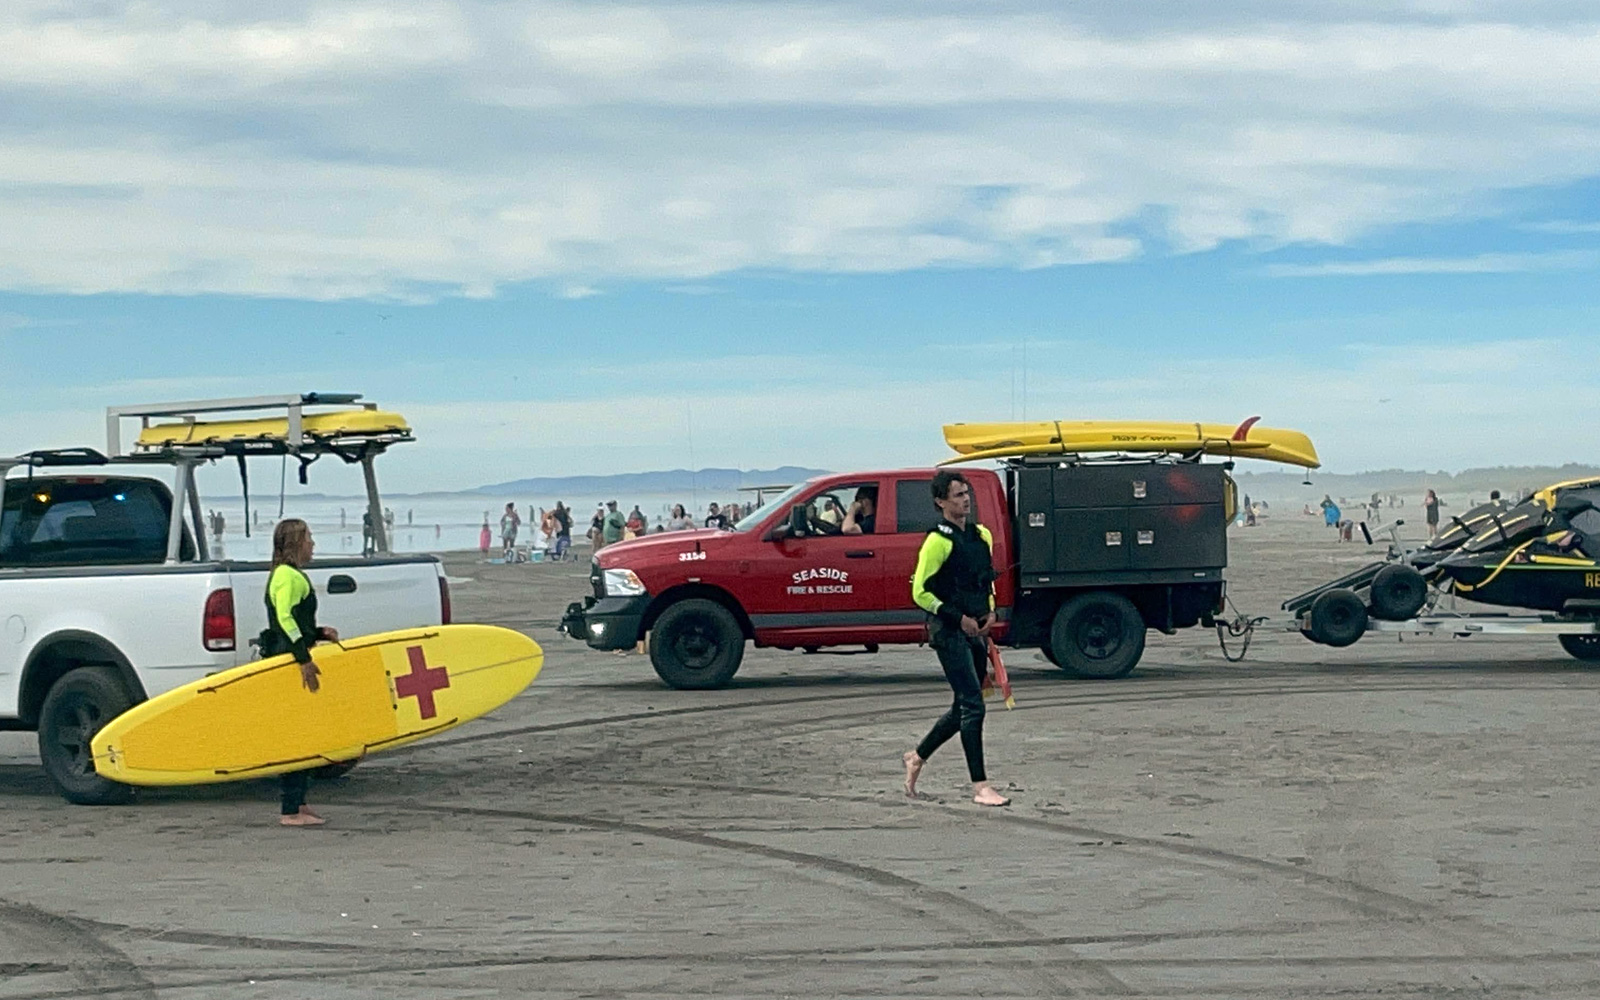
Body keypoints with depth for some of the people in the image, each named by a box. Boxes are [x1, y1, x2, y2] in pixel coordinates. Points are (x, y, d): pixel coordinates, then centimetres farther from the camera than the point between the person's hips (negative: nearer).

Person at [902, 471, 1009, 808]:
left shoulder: (982, 535, 13)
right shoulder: (938, 541, -11)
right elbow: (920, 592, -12)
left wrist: (990, 610, 8)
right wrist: (959, 618, -14)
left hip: (975, 631, 8)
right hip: (948, 632, -8)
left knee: (964, 709, 14)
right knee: (972, 707, -11)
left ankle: (917, 757, 33)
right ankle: (980, 786, -8)